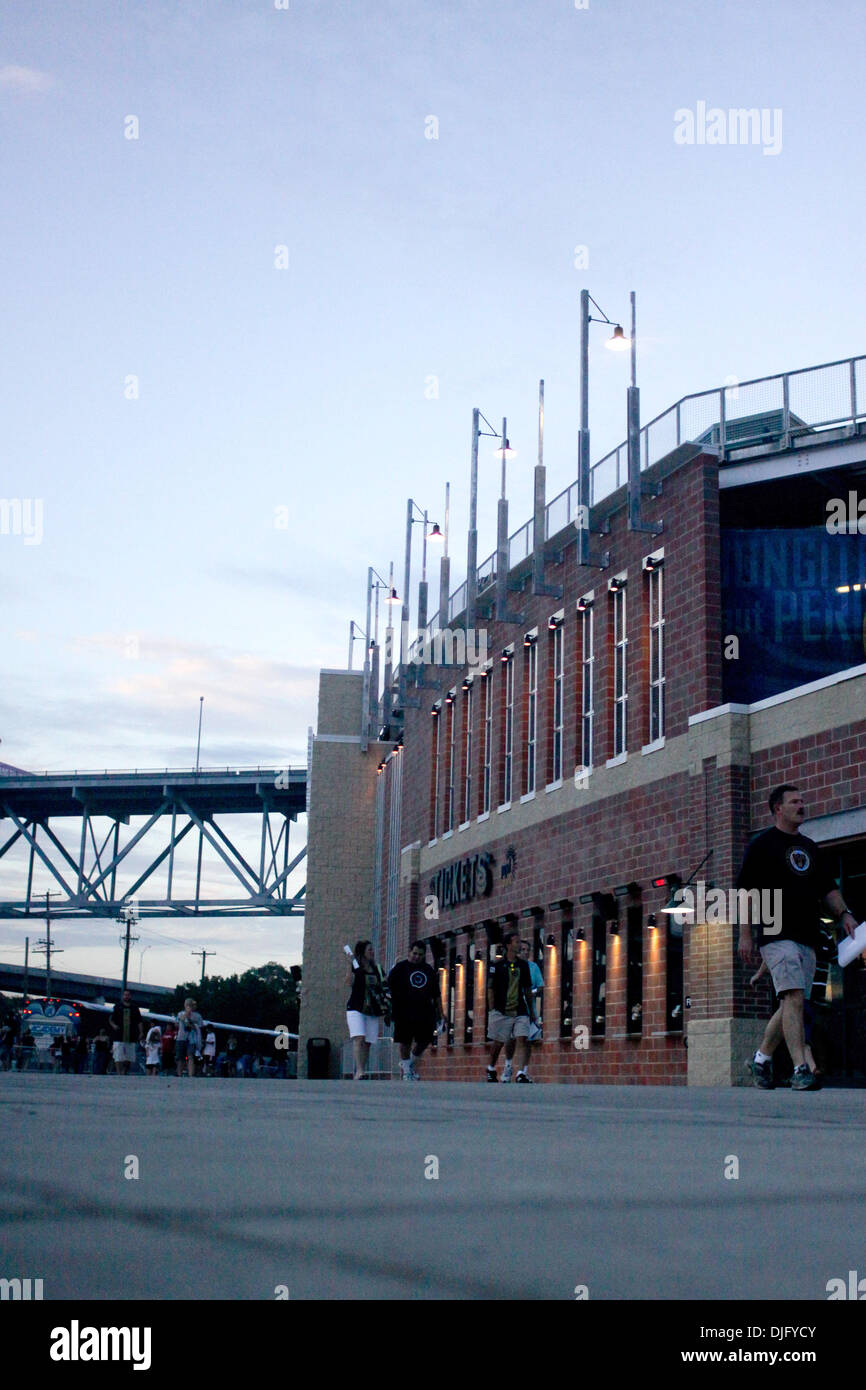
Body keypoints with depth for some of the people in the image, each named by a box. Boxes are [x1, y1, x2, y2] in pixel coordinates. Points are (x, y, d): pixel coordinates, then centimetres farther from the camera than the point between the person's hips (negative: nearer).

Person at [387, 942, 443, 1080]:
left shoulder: (429, 970, 15)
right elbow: (390, 987, -1)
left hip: (425, 1012, 4)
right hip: (404, 1013, -4)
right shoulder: (400, 968, 3)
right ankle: (406, 1069, 13)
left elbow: (436, 994, 19)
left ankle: (410, 1063, 24)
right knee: (404, 1042, -1)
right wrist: (391, 1008, -10)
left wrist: (440, 1013, 14)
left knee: (424, 1041, 1)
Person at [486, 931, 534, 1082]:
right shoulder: (497, 965, -3)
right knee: (498, 1042, 7)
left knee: (522, 1040, -12)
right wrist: (492, 1010, -9)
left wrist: (531, 1010, 16)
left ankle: (521, 1073, -17)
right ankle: (491, 1069, 29)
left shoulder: (523, 965, 11)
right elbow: (490, 989, -3)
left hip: (520, 1011, 3)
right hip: (502, 1011, -3)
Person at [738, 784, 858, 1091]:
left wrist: (844, 914, 6)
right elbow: (745, 891, -3)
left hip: (807, 937, 7)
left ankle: (761, 1058, 23)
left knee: (793, 1004, 7)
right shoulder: (761, 844, 1)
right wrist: (745, 933, -10)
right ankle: (800, 1070, -21)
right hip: (777, 935, -7)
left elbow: (828, 887, 24)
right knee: (793, 998, -18)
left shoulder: (810, 847, 21)